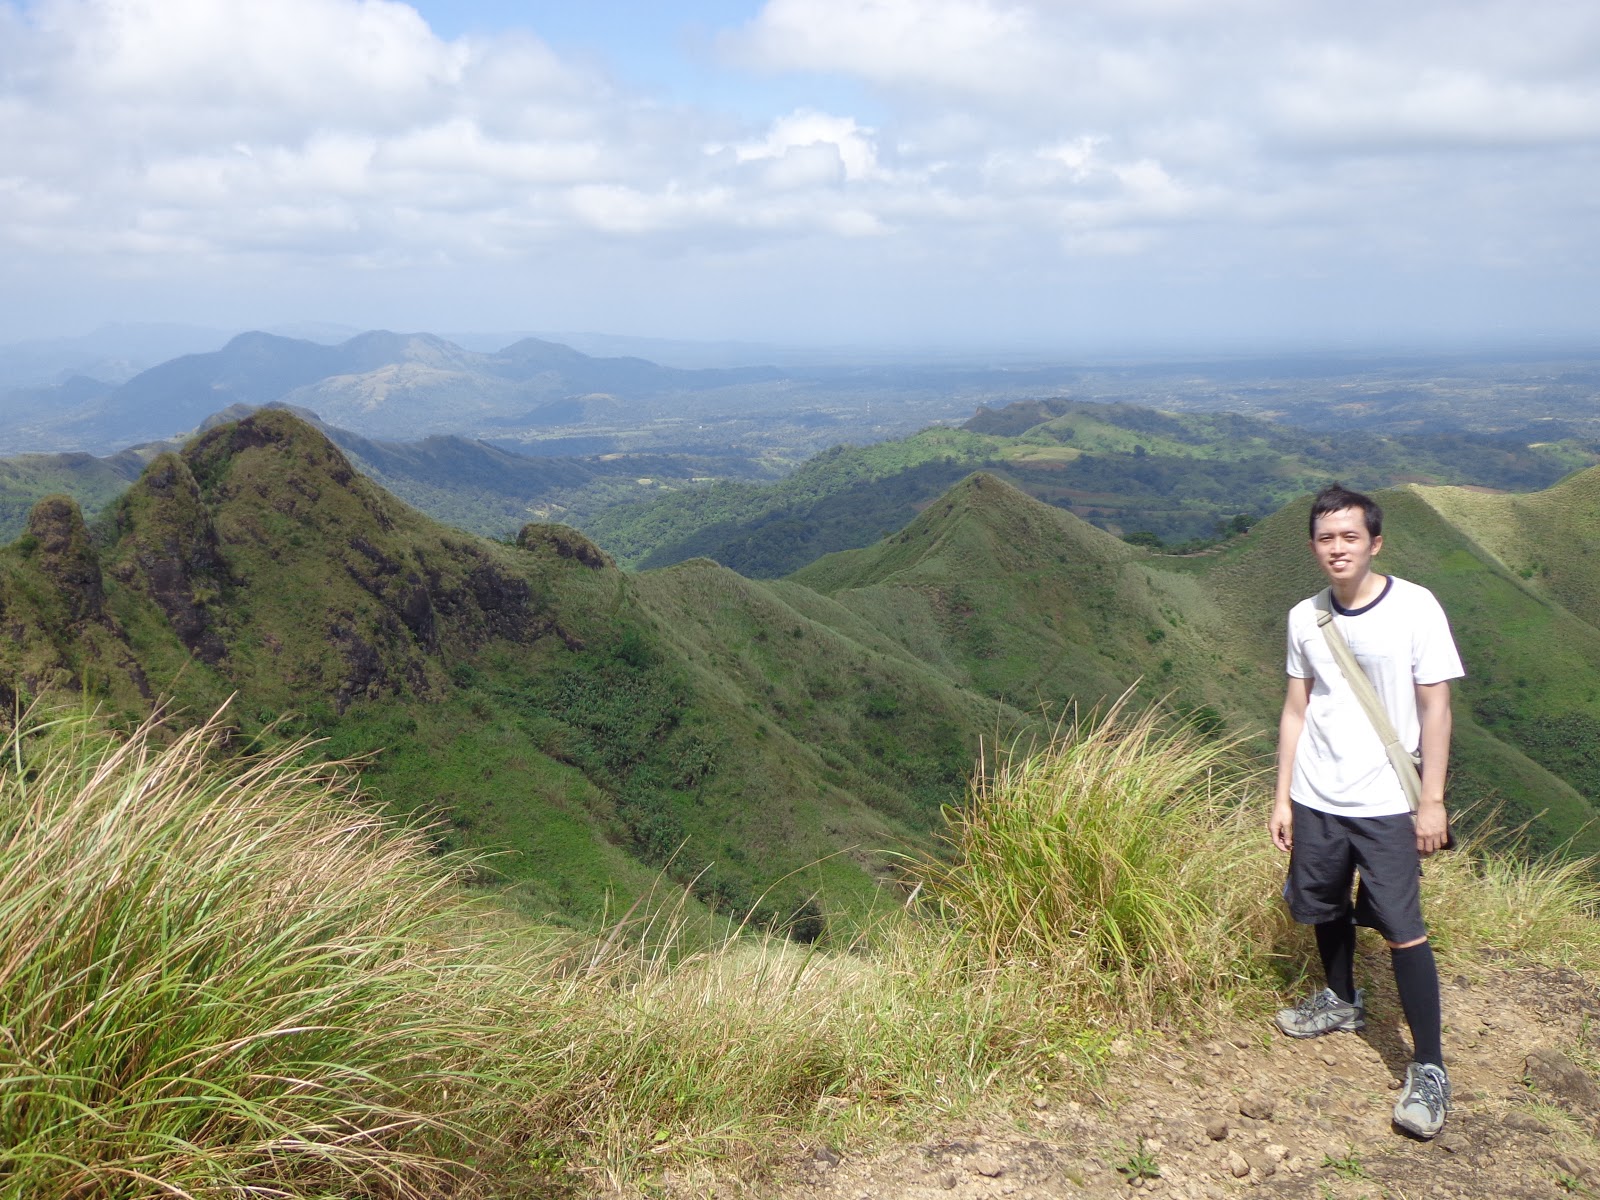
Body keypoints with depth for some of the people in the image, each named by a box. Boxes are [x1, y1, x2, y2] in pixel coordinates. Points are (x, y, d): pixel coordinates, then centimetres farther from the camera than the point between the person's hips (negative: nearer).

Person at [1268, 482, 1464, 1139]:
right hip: (1315, 799, 5)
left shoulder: (1415, 607, -10)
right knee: (1326, 908, 19)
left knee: (1403, 930, -6)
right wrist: (1282, 796, 7)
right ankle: (1342, 1001, 45)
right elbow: (1296, 709, 8)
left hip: (1385, 804, -4)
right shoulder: (1305, 617, 2)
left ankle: (1429, 1068, 4)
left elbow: (1435, 707, -8)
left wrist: (1432, 800, -10)